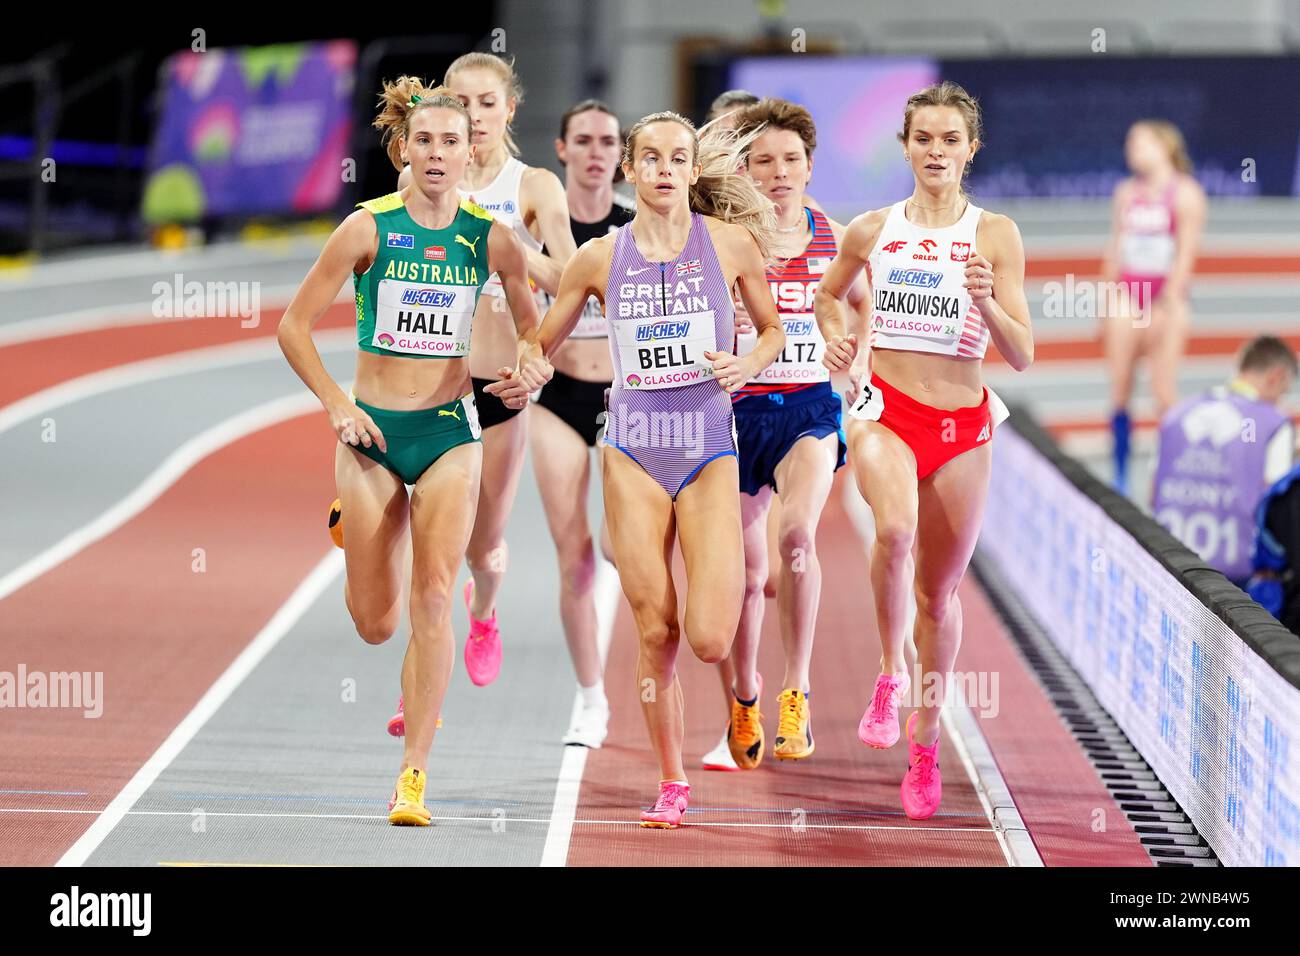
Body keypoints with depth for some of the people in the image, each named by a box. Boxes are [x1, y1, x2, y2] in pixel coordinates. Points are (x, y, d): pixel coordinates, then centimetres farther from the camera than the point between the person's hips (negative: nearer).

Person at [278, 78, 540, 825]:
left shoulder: (491, 238, -1)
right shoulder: (370, 228, -6)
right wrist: (337, 405, -9)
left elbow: (536, 328, 14)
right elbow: (295, 326, 0)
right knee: (375, 625, 6)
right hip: (373, 429, 0)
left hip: (449, 429, 0)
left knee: (432, 600, -15)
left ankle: (415, 776, -11)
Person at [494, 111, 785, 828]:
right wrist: (528, 368, -9)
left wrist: (748, 365, -7)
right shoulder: (601, 256, 3)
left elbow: (771, 328, 14)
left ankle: (729, 578, 24)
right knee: (656, 635, -1)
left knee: (709, 640, -13)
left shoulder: (731, 242, 1)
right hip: (634, 451, 1)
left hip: (708, 451, -1)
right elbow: (542, 340, 14)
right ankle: (671, 784, 16)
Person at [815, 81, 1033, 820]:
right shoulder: (871, 231, 3)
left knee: (939, 591, 11)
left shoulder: (996, 235, -3)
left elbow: (1022, 356, -5)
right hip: (885, 411, -1)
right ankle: (891, 671, -11)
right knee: (895, 529, -33)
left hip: (963, 425, 1)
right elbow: (829, 293, 24)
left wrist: (986, 304, -23)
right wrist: (835, 336, 4)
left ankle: (927, 743, 29)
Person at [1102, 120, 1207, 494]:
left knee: (1164, 392, -8)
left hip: (1165, 299, -5)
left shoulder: (1185, 193, -4)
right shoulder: (1126, 193, 12)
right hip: (1126, 298, 5)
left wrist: (1168, 304, -16)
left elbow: (1186, 254, -10)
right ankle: (1120, 477, 6)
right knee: (1119, 389, 1)